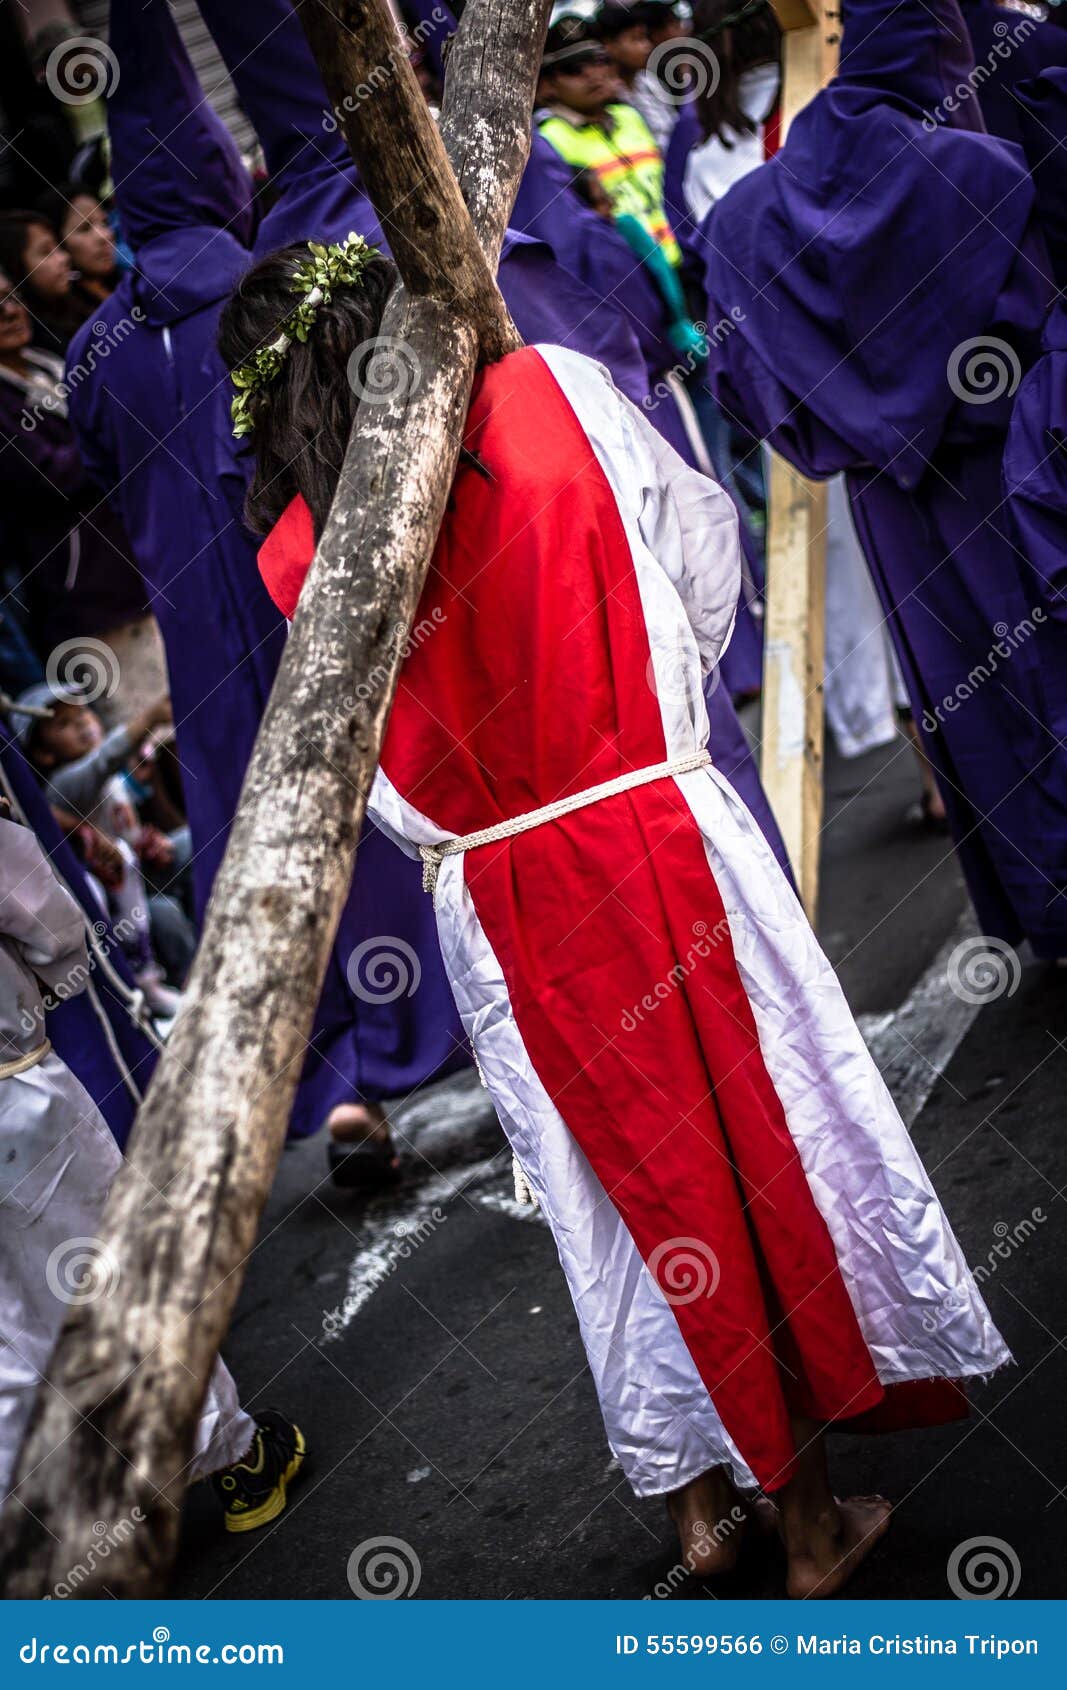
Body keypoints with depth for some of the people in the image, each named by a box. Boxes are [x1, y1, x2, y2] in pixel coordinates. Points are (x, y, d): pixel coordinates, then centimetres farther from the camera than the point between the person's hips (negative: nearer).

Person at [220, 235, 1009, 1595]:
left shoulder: (299, 554, -5)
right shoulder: (557, 392, -6)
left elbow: (385, 784, 3)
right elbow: (705, 545, 6)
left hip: (495, 909, 1)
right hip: (665, 842, -1)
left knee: (624, 1194, 16)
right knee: (765, 1141, 12)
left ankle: (696, 1501, 32)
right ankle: (811, 1521, 24)